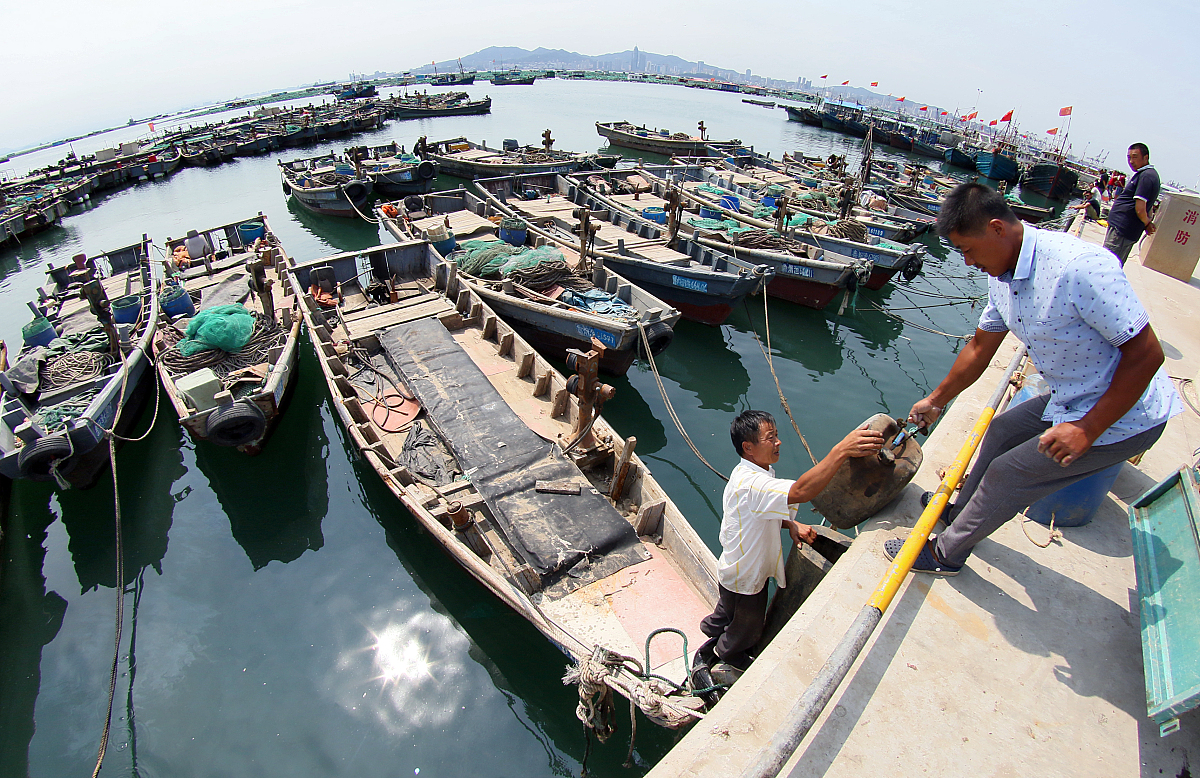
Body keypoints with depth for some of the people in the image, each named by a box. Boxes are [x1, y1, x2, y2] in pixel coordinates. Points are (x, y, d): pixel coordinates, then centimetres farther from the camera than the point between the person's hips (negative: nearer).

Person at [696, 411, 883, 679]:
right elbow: (800, 492, -55)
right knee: (746, 630, 21)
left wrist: (790, 524, -11)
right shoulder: (750, 483, -39)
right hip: (745, 580, -9)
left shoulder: (754, 474, -3)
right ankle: (726, 663, 49)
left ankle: (707, 655, 56)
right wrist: (841, 451, -61)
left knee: (728, 617, 32)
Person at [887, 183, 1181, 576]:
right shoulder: (1001, 274, -3)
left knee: (1007, 472, -3)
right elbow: (980, 347, 11)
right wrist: (936, 400, 19)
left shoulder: (1080, 267, -31)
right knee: (1002, 429, 20)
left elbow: (1147, 354, -27)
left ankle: (946, 553, 16)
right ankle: (963, 510, 42)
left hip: (1124, 418, -8)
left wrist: (1088, 429, -26)